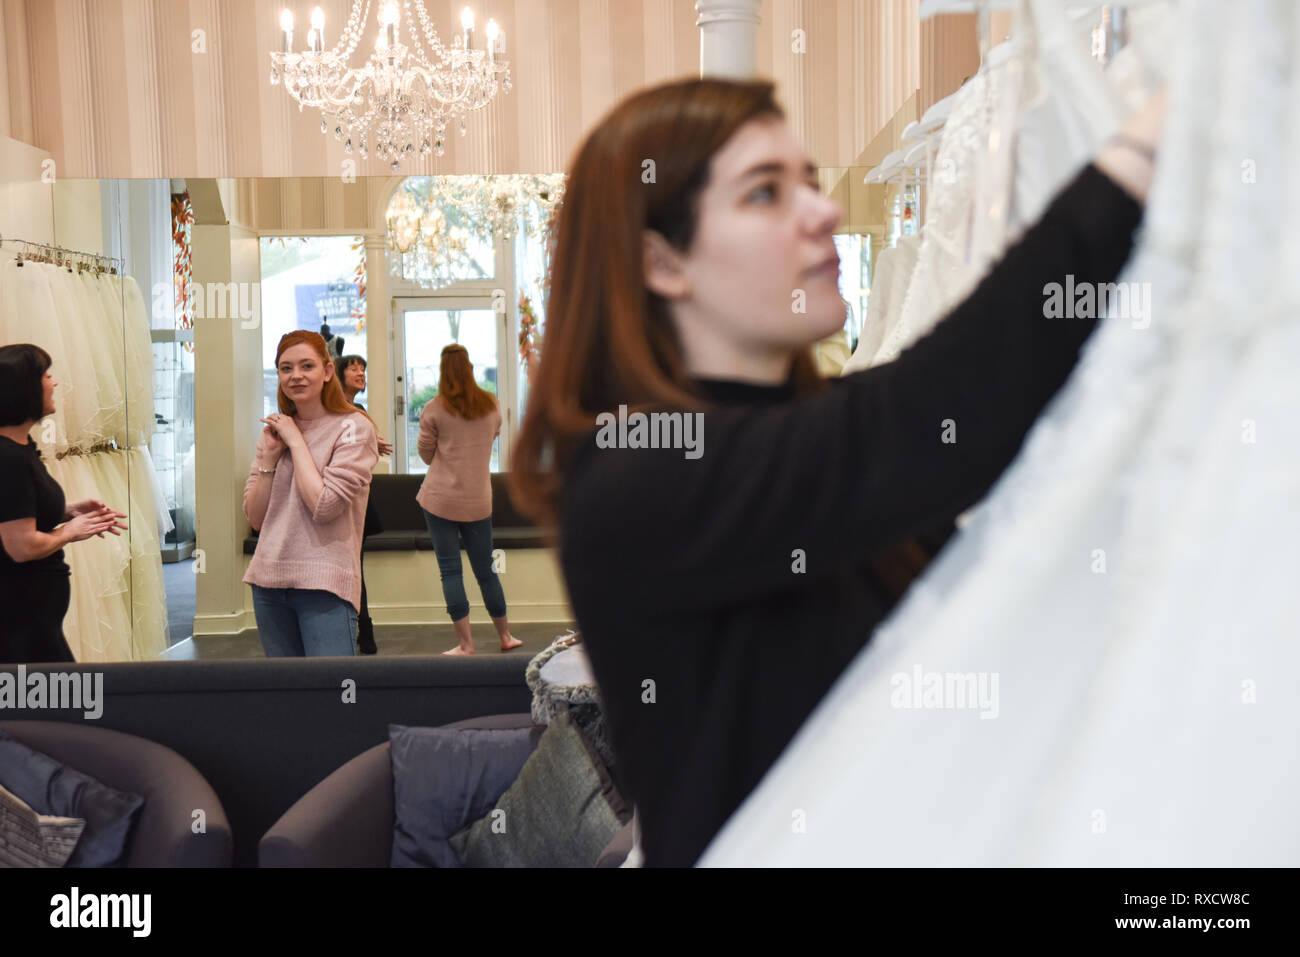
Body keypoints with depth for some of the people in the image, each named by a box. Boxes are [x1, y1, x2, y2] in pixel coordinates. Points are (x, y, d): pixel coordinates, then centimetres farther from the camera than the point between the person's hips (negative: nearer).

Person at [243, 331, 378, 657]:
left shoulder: (353, 428, -5)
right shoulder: (275, 430, 12)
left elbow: (324, 507, -16)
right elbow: (255, 519, 8)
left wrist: (296, 441, -8)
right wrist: (270, 456, -3)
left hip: (324, 585, -5)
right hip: (269, 581, 6)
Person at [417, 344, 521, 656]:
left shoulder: (433, 409, -8)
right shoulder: (491, 404, 2)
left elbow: (426, 453, 2)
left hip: (440, 498, -3)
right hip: (479, 499, 3)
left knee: (450, 570, 1)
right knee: (486, 570, 14)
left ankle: (465, 643, 0)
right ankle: (505, 636, 24)